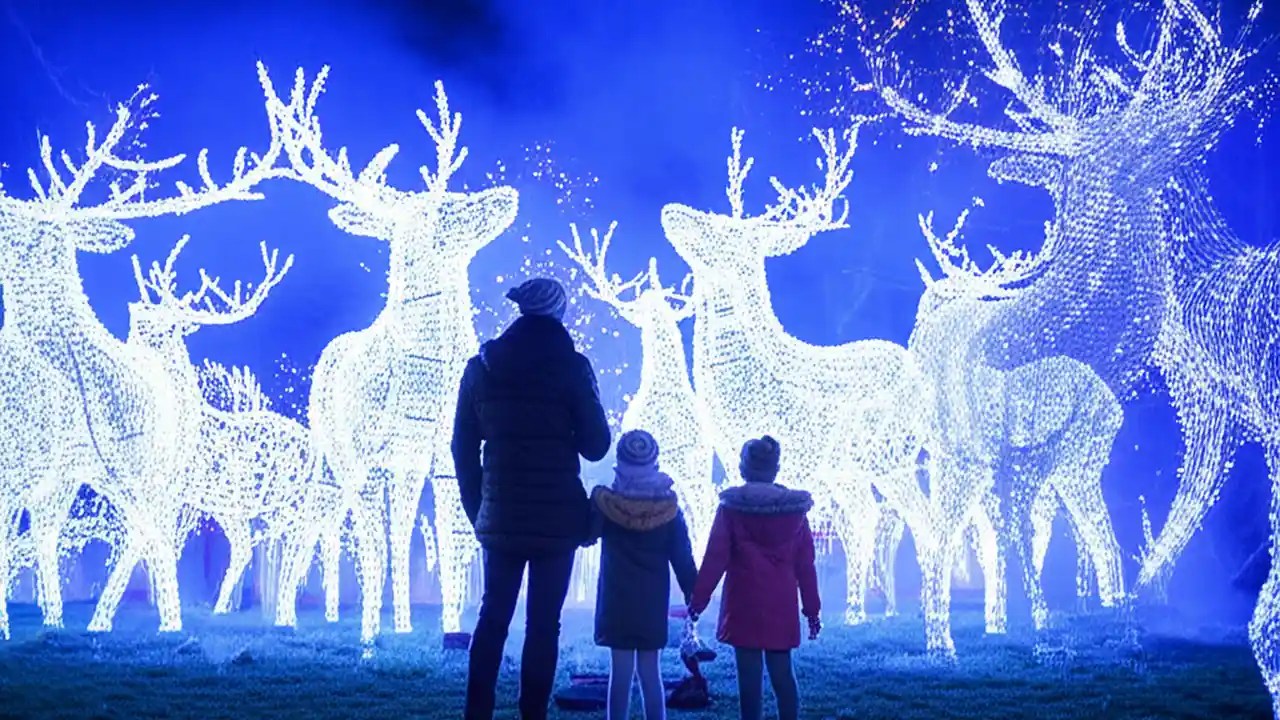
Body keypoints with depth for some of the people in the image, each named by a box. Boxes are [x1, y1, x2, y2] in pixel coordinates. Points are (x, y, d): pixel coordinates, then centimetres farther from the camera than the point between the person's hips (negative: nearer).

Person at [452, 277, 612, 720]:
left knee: (493, 618, 13)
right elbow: (596, 445, -5)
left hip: (500, 517, 3)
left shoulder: (481, 367, 4)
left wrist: (476, 509, 14)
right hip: (558, 518, -3)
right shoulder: (571, 367, -7)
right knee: (544, 624, 3)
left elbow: (463, 448, 6)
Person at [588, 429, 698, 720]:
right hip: (653, 603, 2)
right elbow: (683, 558, -1)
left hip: (616, 602, -2)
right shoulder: (669, 508, -5)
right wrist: (693, 595, 7)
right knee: (650, 670, 9)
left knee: (621, 670, 1)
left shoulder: (604, 503, -10)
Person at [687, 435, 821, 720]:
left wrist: (699, 599, -3)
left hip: (744, 606, -3)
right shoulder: (795, 508, 3)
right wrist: (812, 609, 10)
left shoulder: (732, 506, -5)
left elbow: (715, 557, -8)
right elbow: (806, 564, 5)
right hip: (782, 607, 3)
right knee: (783, 673, 10)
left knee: (750, 675, 1)